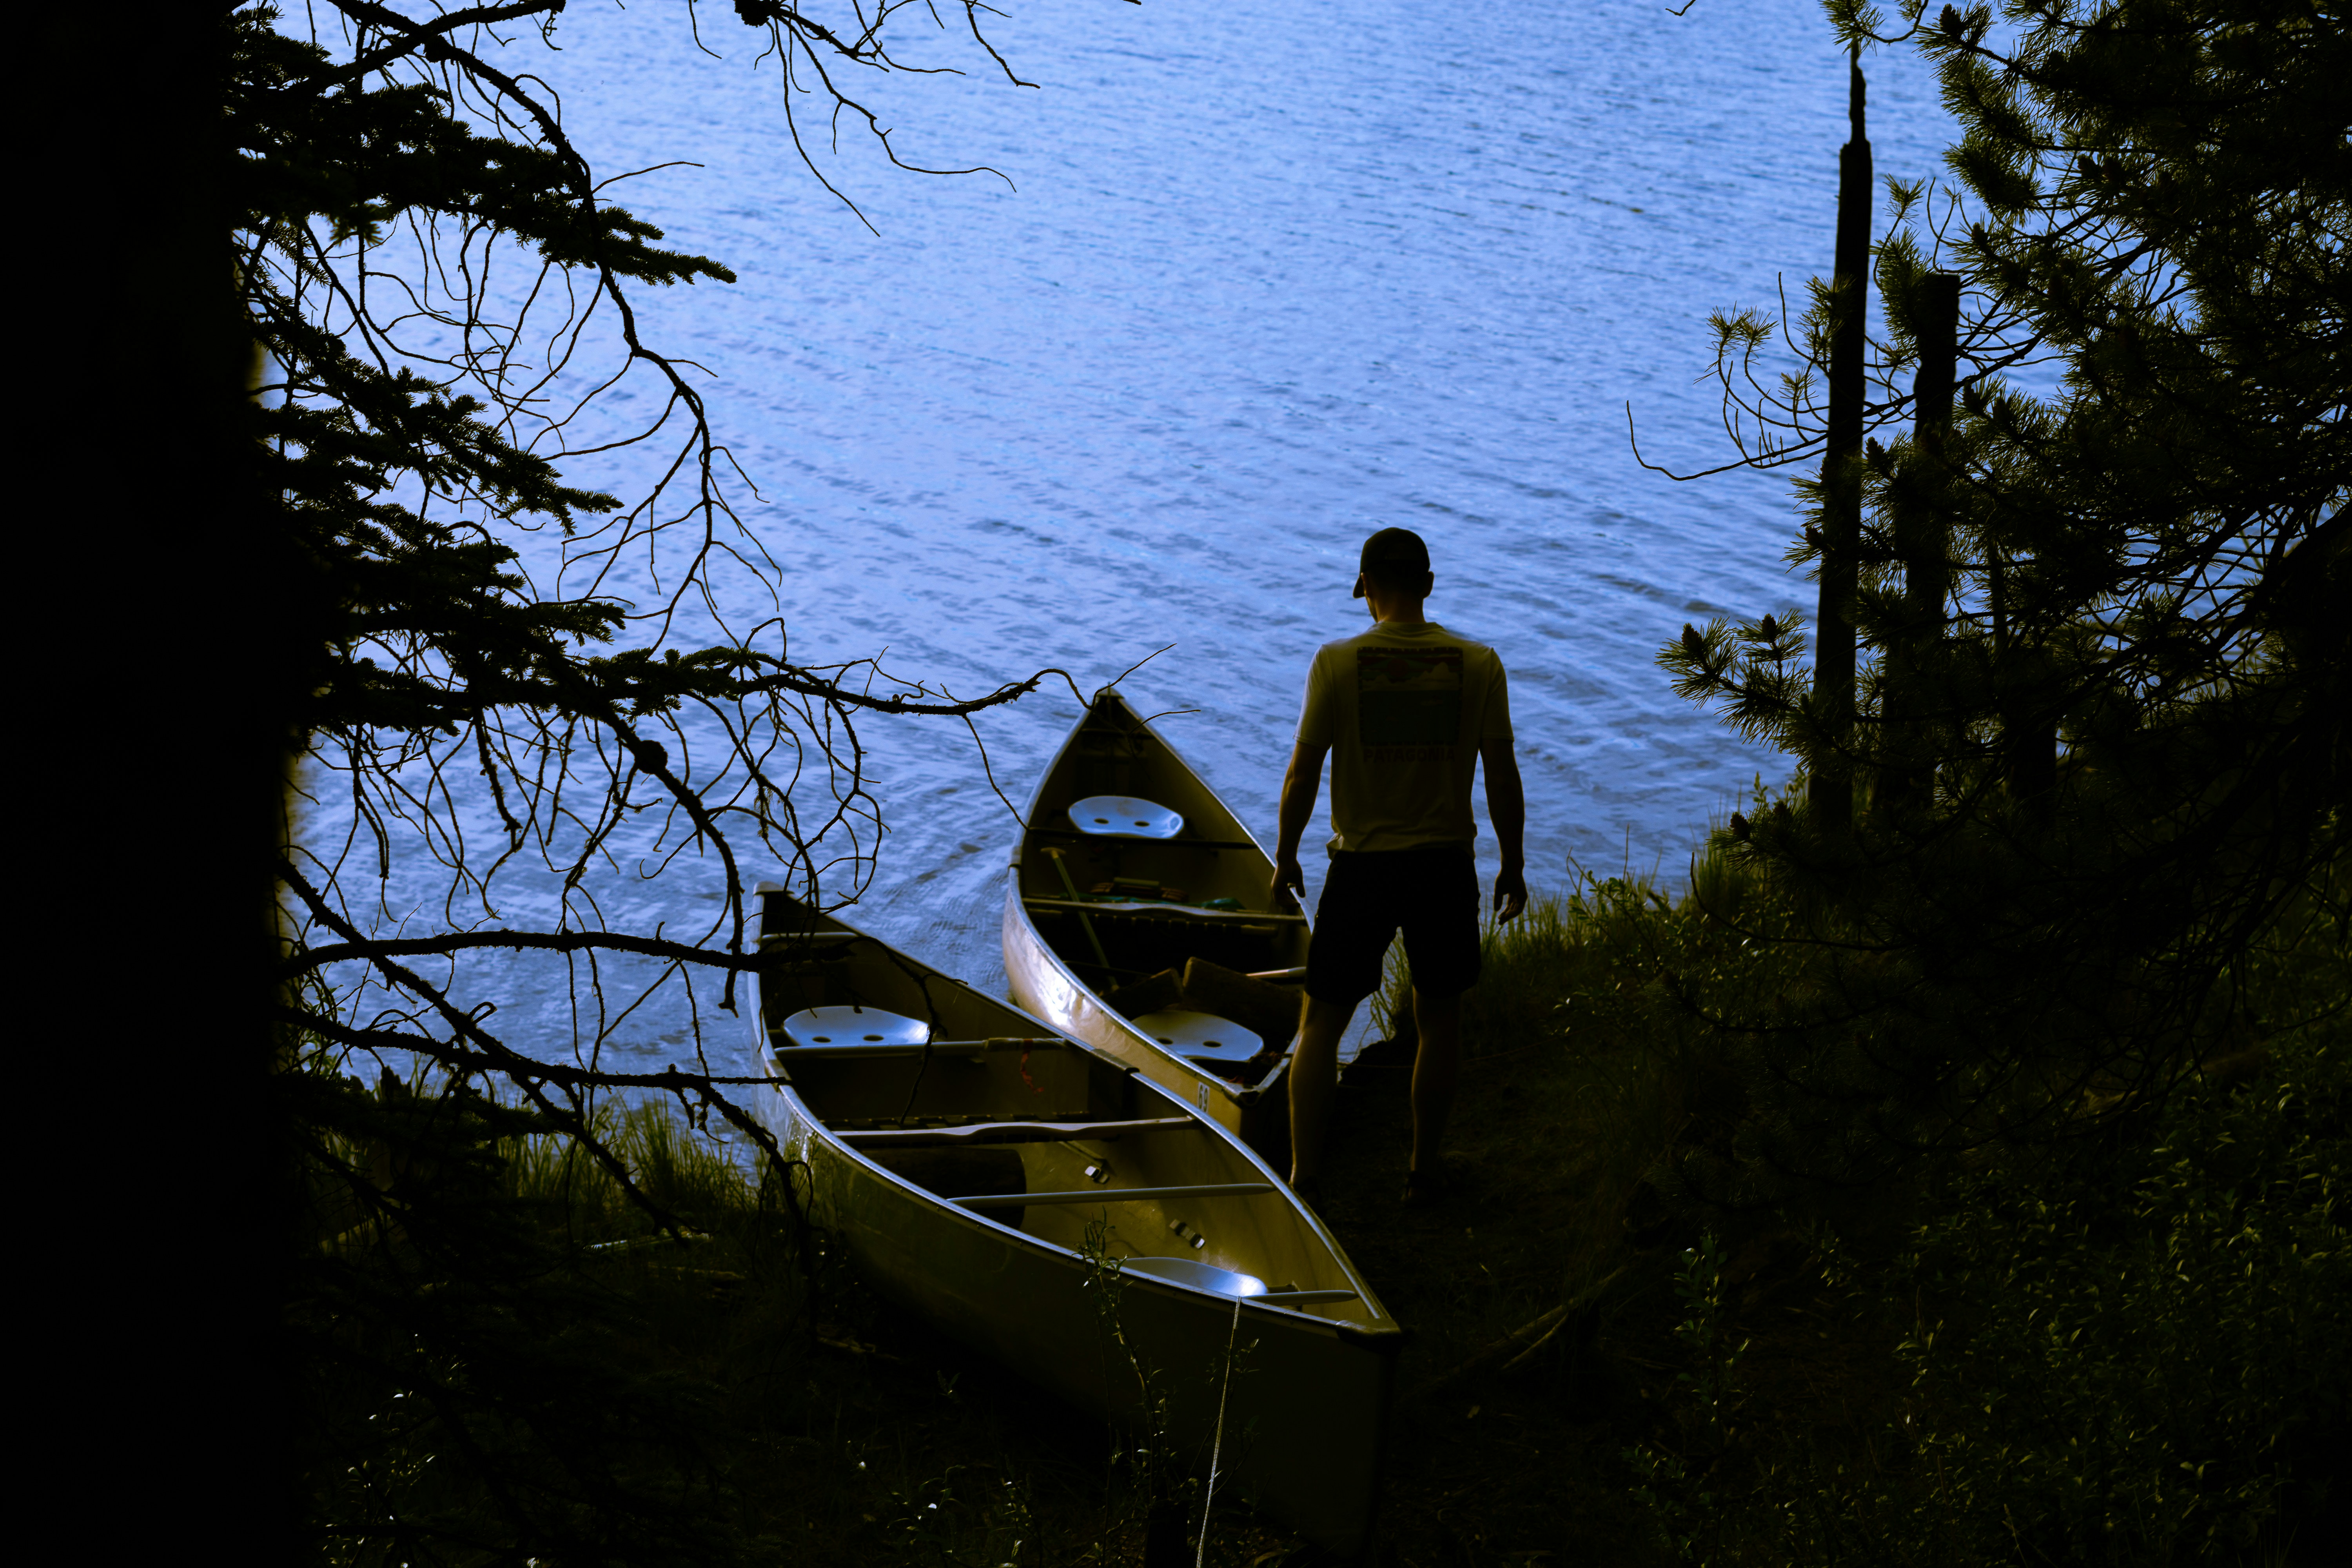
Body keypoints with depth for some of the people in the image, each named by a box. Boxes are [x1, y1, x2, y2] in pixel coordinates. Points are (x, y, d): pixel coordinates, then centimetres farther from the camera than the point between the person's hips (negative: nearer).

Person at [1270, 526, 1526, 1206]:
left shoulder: (1338, 662, -9)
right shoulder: (1477, 665, -5)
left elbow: (1303, 773, -6)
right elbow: (1503, 778, -1)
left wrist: (1285, 858, 7)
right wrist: (1513, 866, 11)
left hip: (1362, 864, -1)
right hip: (1446, 864, 1)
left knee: (1322, 1023, 10)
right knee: (1438, 1018, 18)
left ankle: (1305, 1176, 7)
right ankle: (1423, 1170, 25)